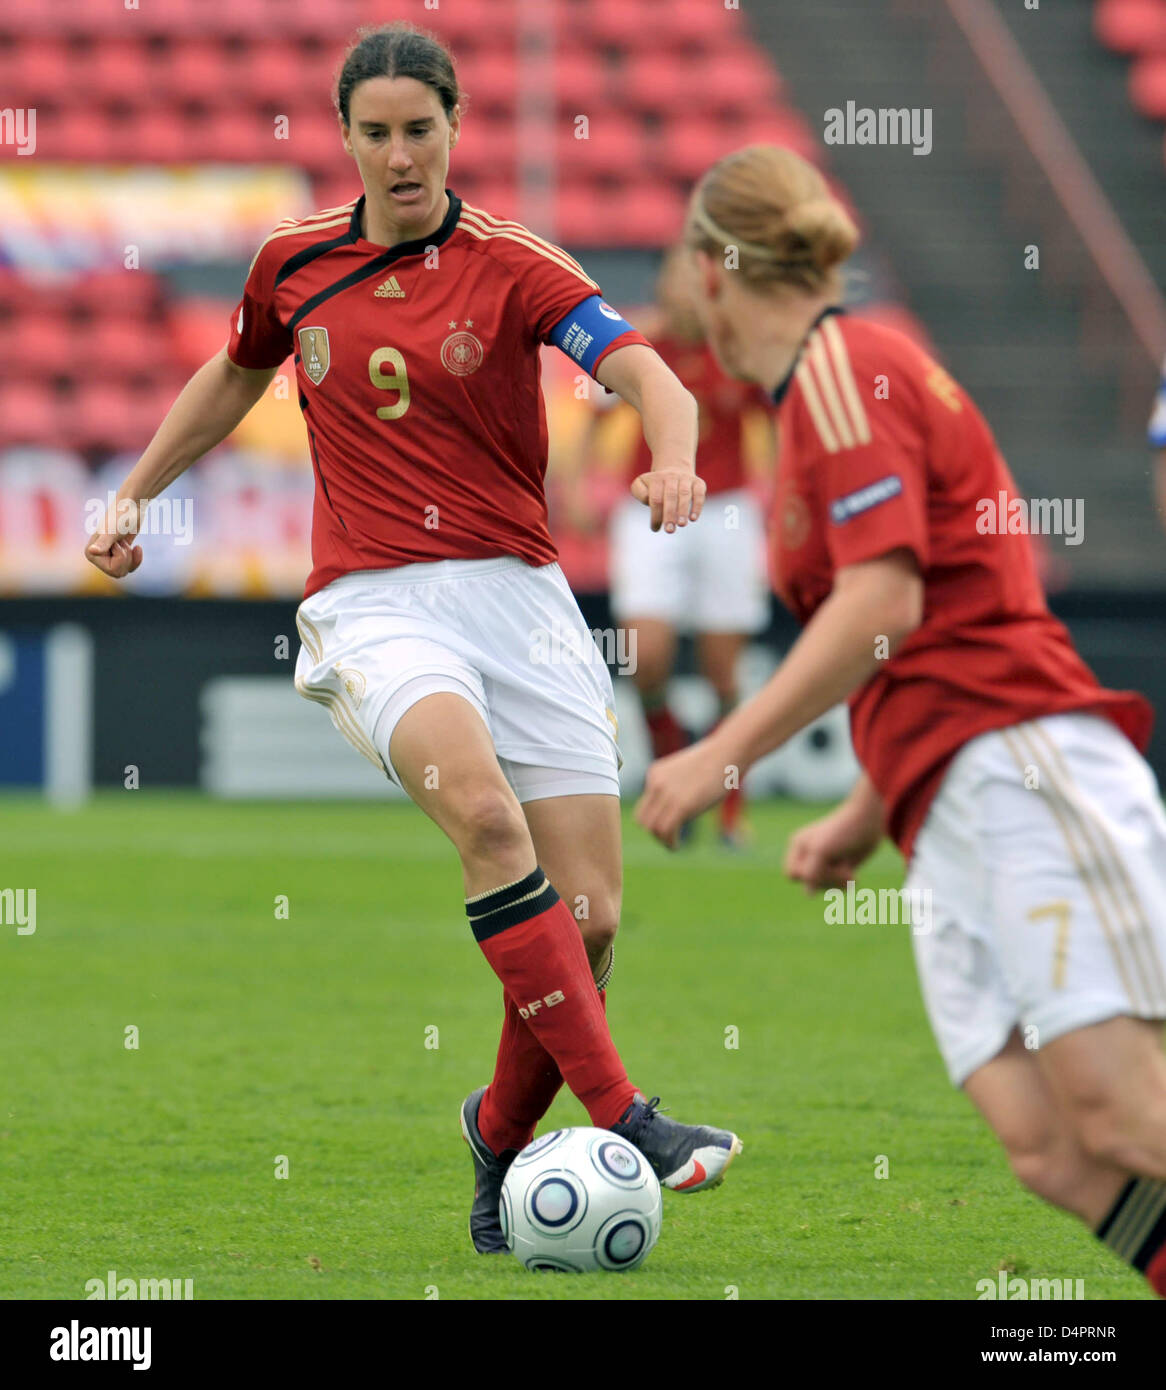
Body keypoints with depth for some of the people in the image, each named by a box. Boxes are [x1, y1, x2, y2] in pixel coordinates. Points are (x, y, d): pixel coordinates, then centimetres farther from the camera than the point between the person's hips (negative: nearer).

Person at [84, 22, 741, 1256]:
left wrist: (673, 459, -36)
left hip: (516, 595, 1)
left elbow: (644, 373, -15)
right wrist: (133, 495, 32)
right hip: (373, 605, 0)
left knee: (589, 921, -7)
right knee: (486, 810, -32)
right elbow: (234, 375, 30)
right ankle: (620, 1116, -34)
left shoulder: (513, 267, 0)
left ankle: (503, 1130, 23)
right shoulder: (294, 263, 9)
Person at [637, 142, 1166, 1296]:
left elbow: (884, 603, -14)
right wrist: (861, 817, 32)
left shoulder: (844, 366, -2)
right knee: (1048, 1149, -10)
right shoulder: (823, 387, 26)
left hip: (1024, 769, -9)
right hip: (945, 820, 9)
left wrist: (726, 753, -11)